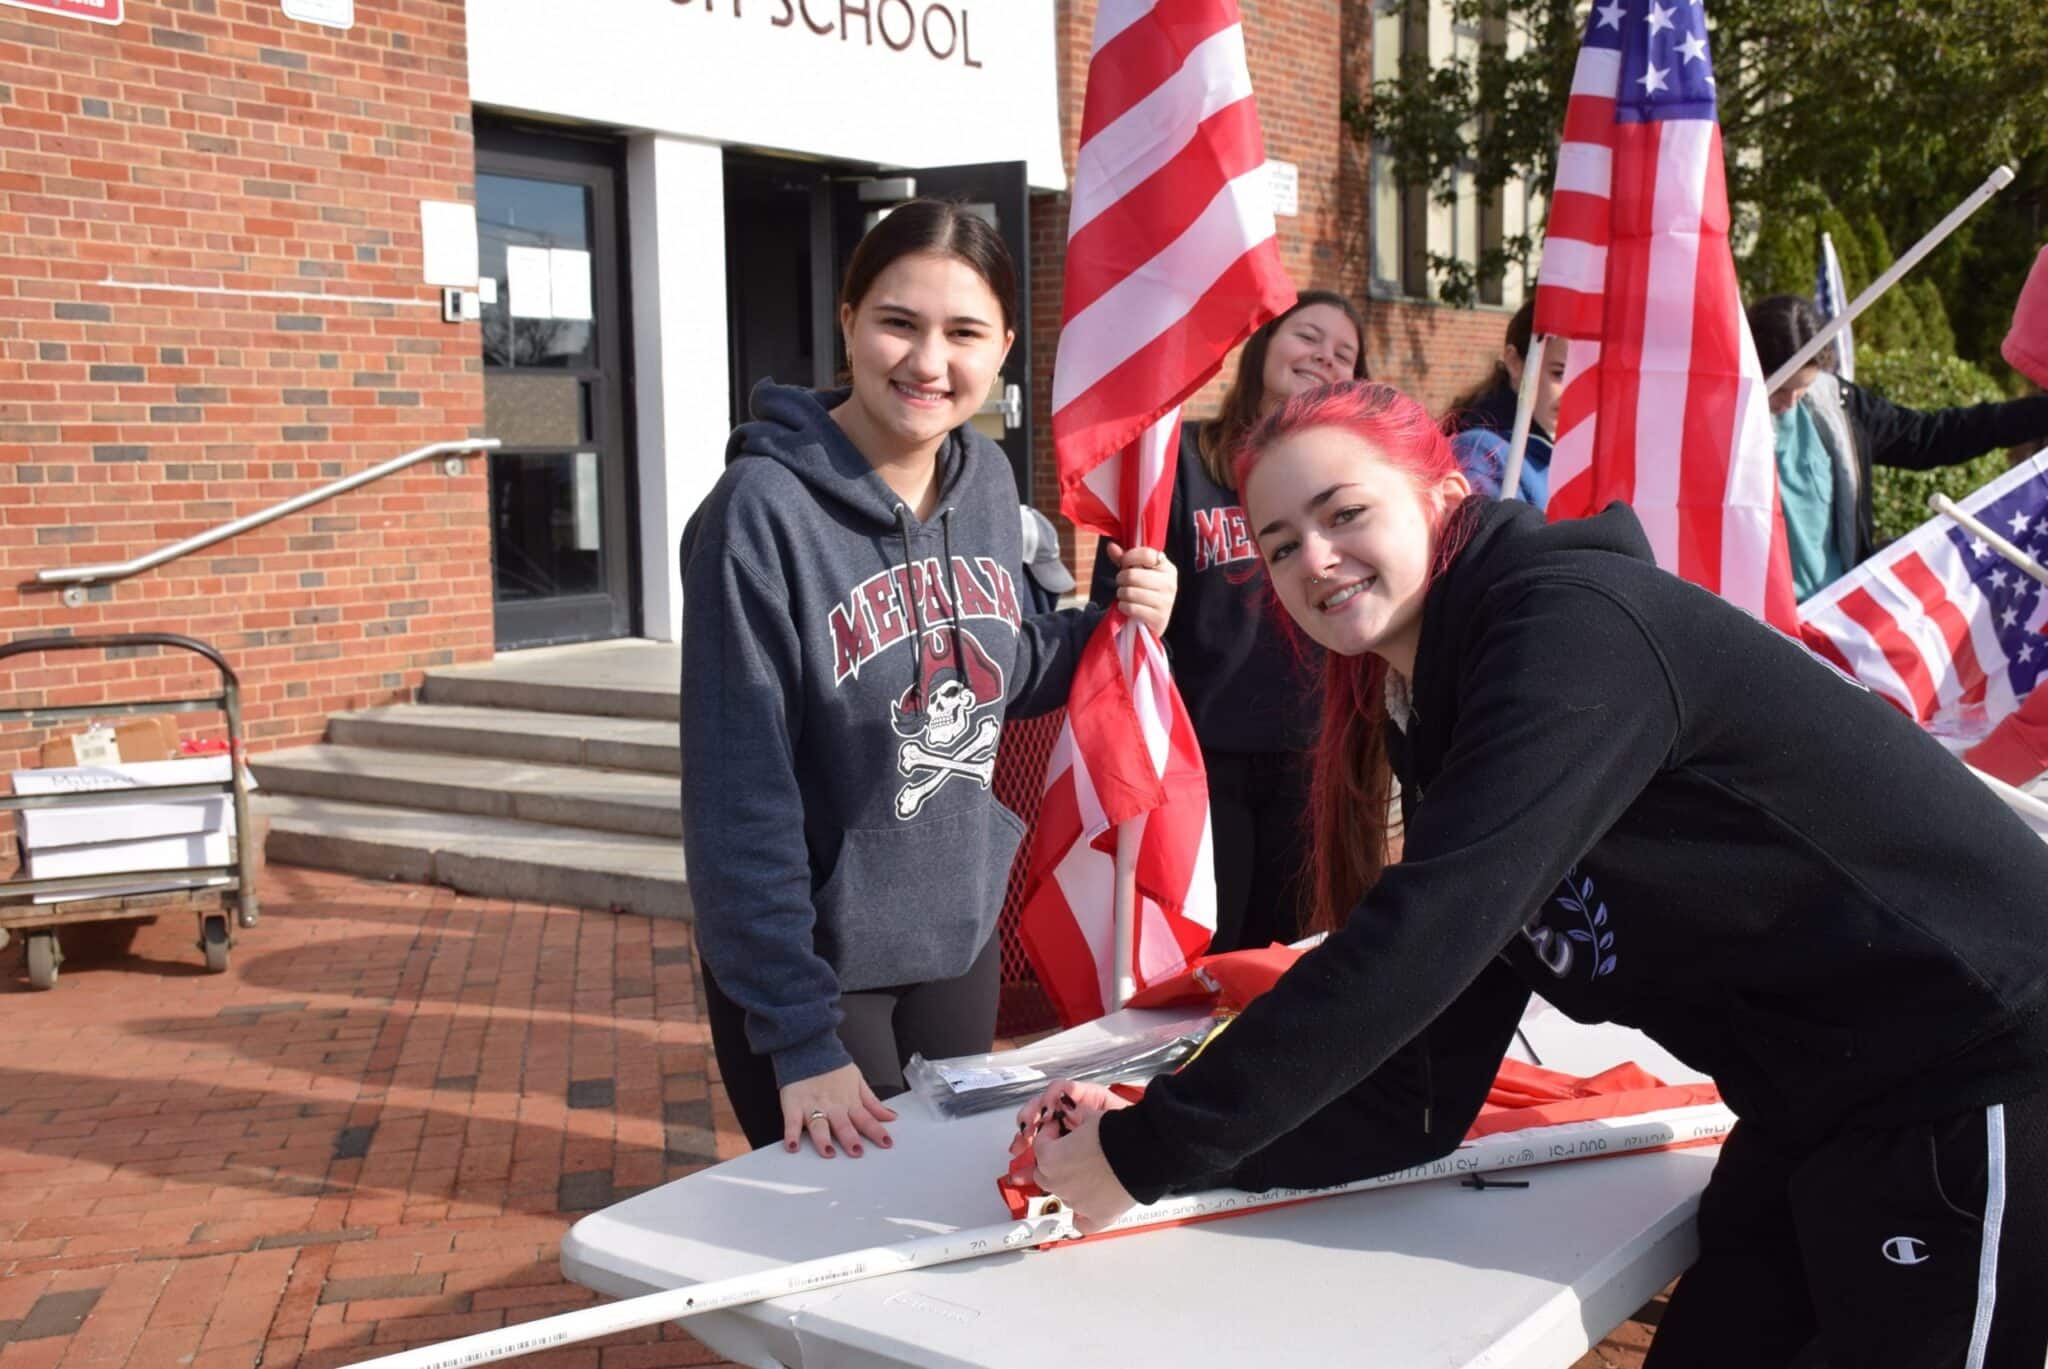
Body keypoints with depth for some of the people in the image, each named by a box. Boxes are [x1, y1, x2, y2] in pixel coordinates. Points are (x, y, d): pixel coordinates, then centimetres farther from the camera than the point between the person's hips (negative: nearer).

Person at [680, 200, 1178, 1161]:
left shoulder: (987, 481, -2)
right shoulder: (765, 510, -21)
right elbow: (742, 797, -21)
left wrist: (1110, 626, -6)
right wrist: (801, 1039, -22)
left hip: (963, 936, 6)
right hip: (816, 961, -6)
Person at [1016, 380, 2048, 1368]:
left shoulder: (1574, 623, -20)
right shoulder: (1436, 725, 5)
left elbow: (1424, 932, -32)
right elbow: (1417, 1102, 2)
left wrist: (1156, 1146, -26)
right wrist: (1145, 1138, -9)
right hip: (1817, 1107, 8)